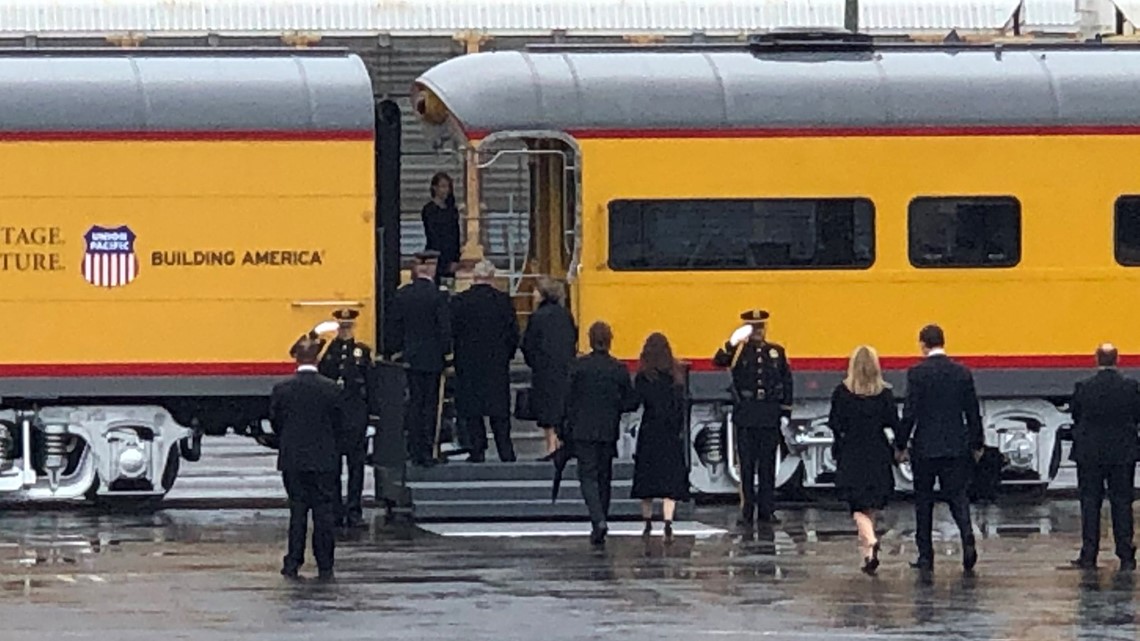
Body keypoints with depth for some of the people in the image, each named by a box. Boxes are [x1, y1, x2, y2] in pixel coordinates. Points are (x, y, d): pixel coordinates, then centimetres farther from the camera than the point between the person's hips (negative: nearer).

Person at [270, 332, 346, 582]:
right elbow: (340, 426, -1)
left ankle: (292, 565, 5)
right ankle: (325, 568, 5)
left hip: (292, 461, 1)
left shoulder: (282, 390, -6)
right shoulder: (332, 390, -8)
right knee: (324, 513, 4)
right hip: (324, 460, -1)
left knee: (297, 512, 8)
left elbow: (275, 422, 2)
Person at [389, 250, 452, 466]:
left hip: (411, 357, 4)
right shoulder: (437, 296, -13)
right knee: (430, 404, 1)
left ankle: (415, 452, 10)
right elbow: (445, 328, -12)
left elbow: (395, 325, 6)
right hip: (432, 358, -4)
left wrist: (399, 350, 14)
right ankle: (427, 454, -1)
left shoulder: (402, 295, 0)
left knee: (414, 402, 10)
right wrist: (446, 353, -2)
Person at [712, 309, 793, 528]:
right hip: (745, 416, -2)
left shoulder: (776, 352, 10)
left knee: (768, 465, 5)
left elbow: (786, 382, 12)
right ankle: (747, 512, 4)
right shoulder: (739, 351, 3)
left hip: (770, 416, 2)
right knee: (747, 466, 1)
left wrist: (786, 412, 7)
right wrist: (733, 343, -31)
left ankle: (767, 510, 10)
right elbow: (718, 361, -17)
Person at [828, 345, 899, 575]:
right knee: (871, 504, 16)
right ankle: (868, 552, 23)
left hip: (851, 454, -2)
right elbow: (894, 424, -5)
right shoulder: (884, 393, -4)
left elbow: (835, 424, -7)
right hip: (878, 454, 2)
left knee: (858, 506, -1)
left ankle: (870, 540, -27)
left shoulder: (842, 392, -7)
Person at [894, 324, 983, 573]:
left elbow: (910, 412, -11)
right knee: (957, 496, 8)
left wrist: (900, 445, -2)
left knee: (924, 502, 7)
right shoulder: (962, 373, 2)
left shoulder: (917, 373, -10)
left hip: (925, 447, -3)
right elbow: (973, 412, 6)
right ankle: (968, 541, -16)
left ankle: (925, 556, 9)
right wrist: (977, 444, 17)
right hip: (955, 447, 3)